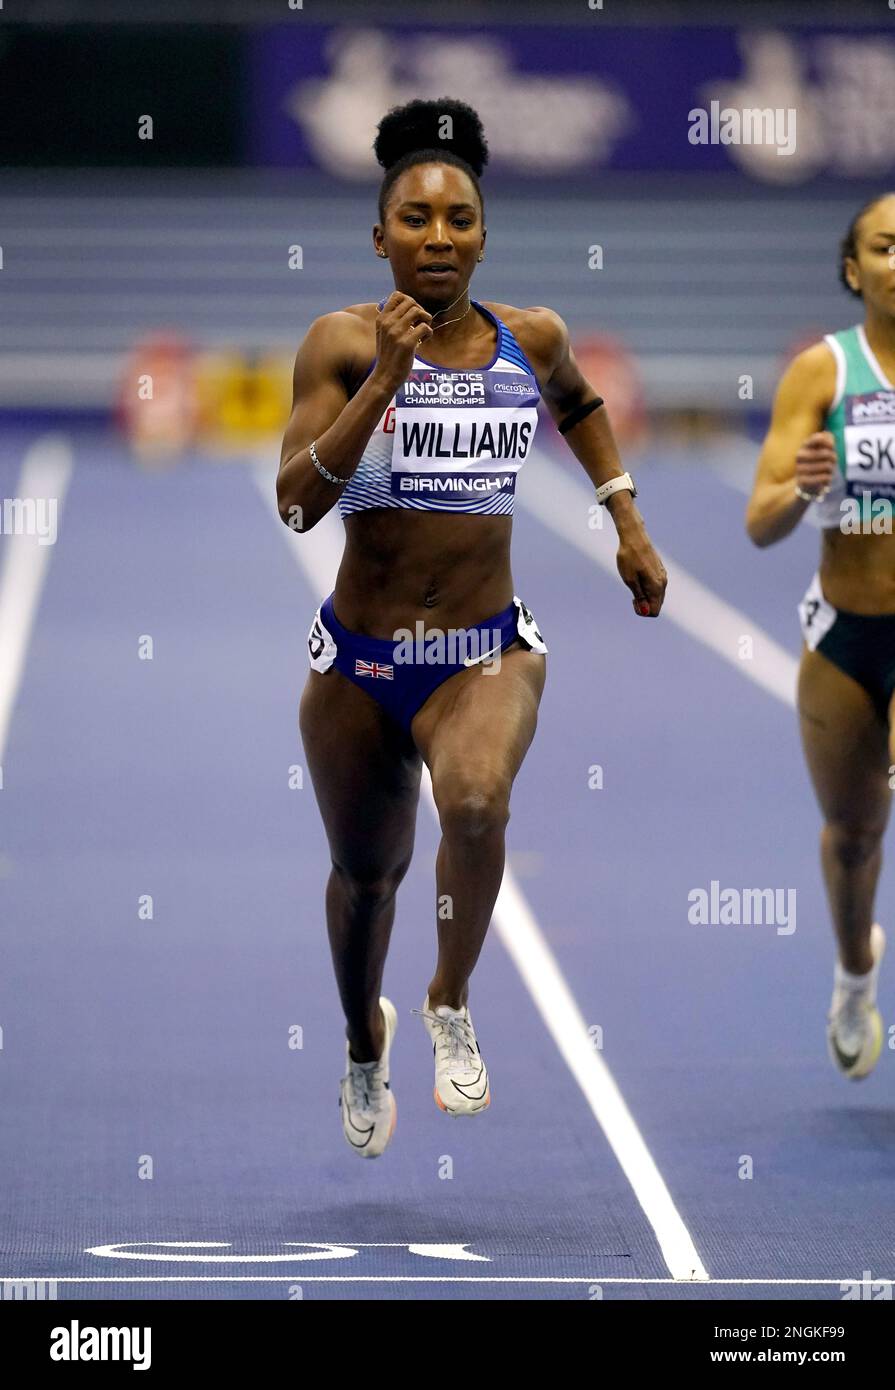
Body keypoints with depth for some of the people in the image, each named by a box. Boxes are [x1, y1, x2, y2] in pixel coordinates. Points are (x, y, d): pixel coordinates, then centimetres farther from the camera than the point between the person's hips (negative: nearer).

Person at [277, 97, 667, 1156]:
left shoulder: (529, 340, -1)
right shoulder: (344, 343, -10)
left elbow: (580, 404, 24)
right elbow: (296, 501, -20)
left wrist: (627, 523, 20)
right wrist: (386, 380, -26)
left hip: (488, 651, 0)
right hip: (359, 658, 0)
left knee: (476, 799, -33)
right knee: (366, 871, 18)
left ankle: (452, 1004, -7)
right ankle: (364, 1041, 50)